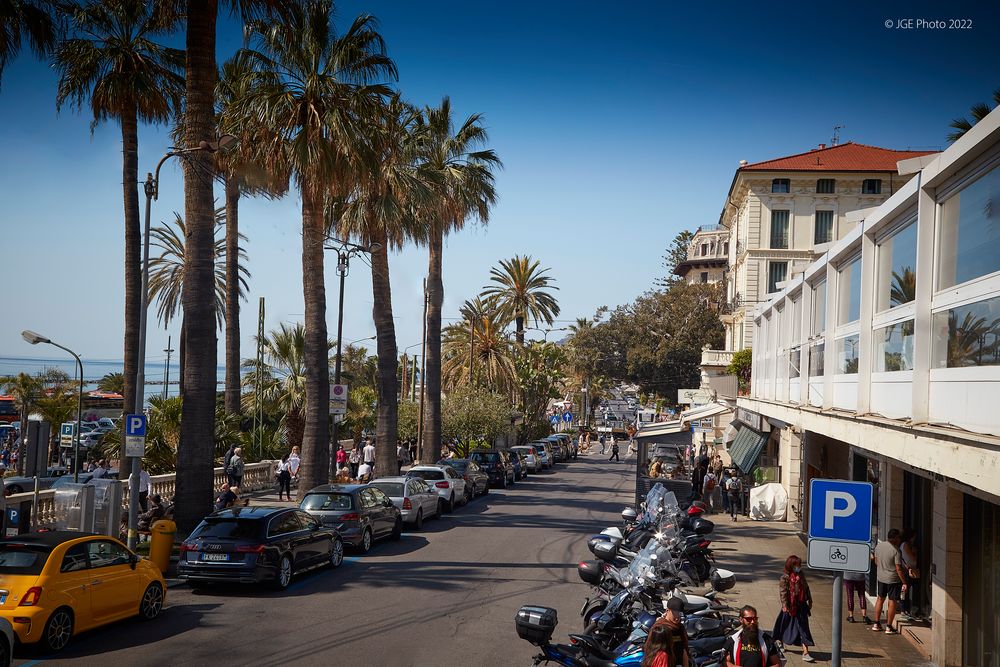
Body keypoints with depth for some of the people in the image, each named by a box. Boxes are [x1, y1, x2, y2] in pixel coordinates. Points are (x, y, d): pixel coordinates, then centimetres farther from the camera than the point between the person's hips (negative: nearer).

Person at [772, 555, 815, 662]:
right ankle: (780, 644, 39)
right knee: (785, 626, 13)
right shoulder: (785, 578, -11)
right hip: (790, 606, -4)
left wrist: (810, 600, 17)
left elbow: (806, 588, 15)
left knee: (804, 629, -2)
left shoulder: (801, 576, 5)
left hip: (801, 606, 4)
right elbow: (782, 592, -14)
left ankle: (805, 653, -5)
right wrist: (785, 605, -18)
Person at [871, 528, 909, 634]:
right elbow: (899, 569, -20)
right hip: (893, 579, -6)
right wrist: (904, 582, -13)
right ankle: (889, 627, 6)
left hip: (880, 577, 6)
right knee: (893, 601, 3)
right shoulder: (896, 550, -20)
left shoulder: (879, 545, -1)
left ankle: (876, 624, 22)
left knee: (880, 598, 19)